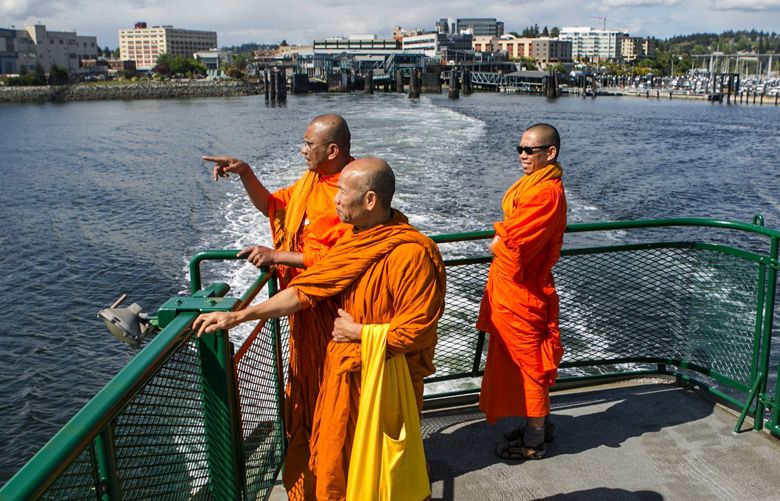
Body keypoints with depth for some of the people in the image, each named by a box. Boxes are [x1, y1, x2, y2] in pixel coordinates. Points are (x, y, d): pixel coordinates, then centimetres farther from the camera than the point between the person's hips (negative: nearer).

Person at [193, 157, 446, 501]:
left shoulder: (412, 254, -25)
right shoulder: (353, 241, 0)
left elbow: (416, 331, -24)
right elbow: (306, 289, 0)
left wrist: (357, 332, -14)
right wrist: (238, 316, -4)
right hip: (345, 372, 7)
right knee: (336, 462, 22)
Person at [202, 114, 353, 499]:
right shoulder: (310, 181, 8)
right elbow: (272, 205, 20)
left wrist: (277, 256, -23)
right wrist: (245, 172, 4)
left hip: (332, 312, -9)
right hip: (304, 308, 9)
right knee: (303, 393, 20)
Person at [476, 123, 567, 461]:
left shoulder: (546, 192, -22)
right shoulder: (535, 184, 11)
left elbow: (511, 246, -25)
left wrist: (498, 241, -4)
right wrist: (504, 237, -3)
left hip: (522, 293, -10)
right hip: (514, 289, 10)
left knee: (528, 363, 3)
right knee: (527, 362, 20)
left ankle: (533, 442, 18)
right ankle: (540, 425, 36)